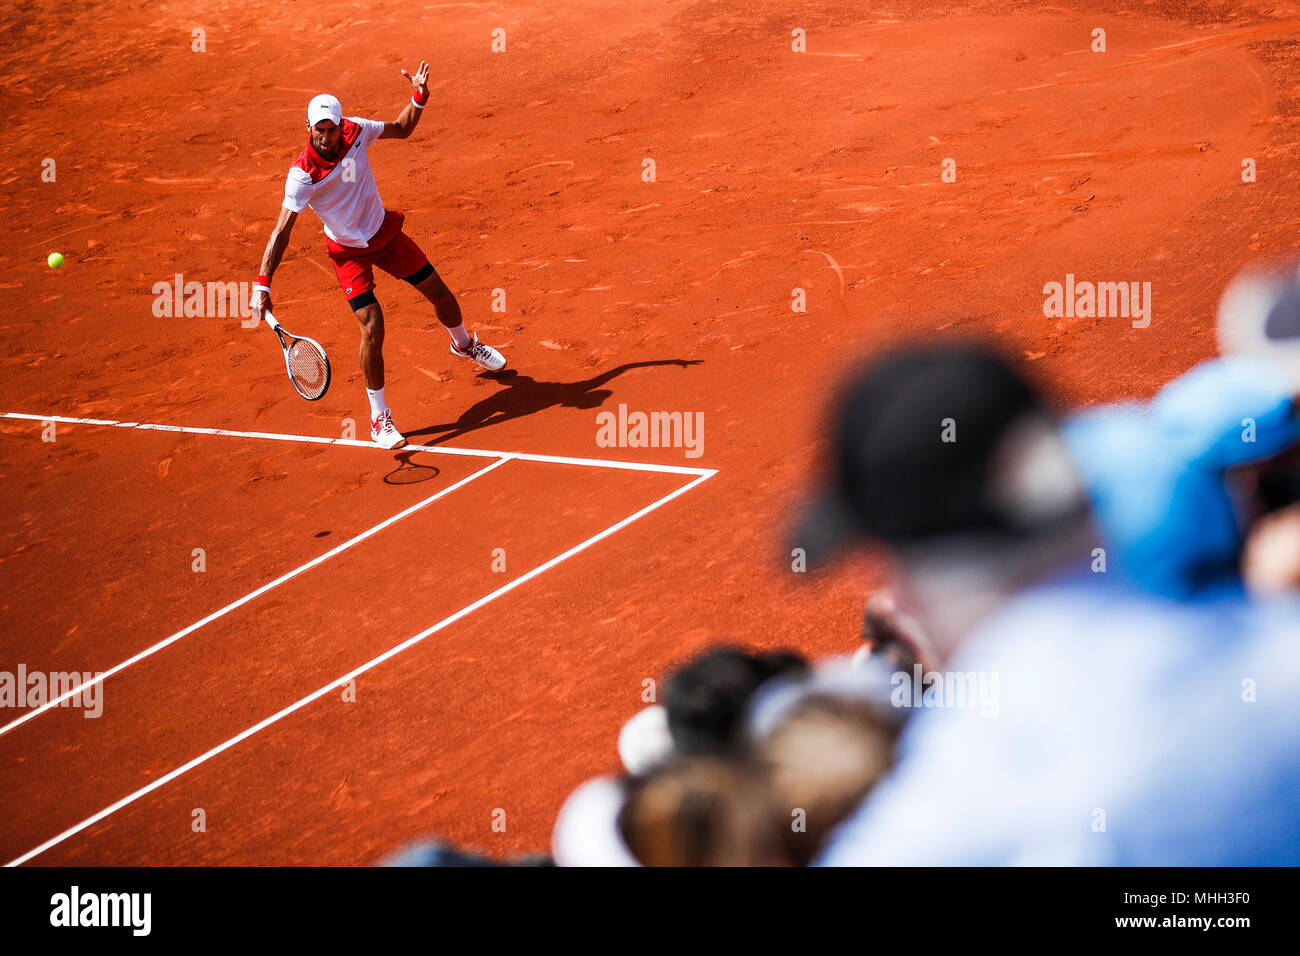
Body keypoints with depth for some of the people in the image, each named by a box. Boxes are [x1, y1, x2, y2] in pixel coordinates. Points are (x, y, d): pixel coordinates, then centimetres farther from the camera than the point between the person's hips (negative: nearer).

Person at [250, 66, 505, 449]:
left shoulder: (355, 130, -17)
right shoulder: (303, 174, -30)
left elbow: (402, 129, 4)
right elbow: (282, 231, -31)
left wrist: (419, 97, -13)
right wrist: (262, 285, -38)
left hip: (385, 232, 5)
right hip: (349, 252, -5)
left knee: (440, 293, 18)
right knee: (372, 327, -19)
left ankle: (464, 343, 53)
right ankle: (379, 419, -3)